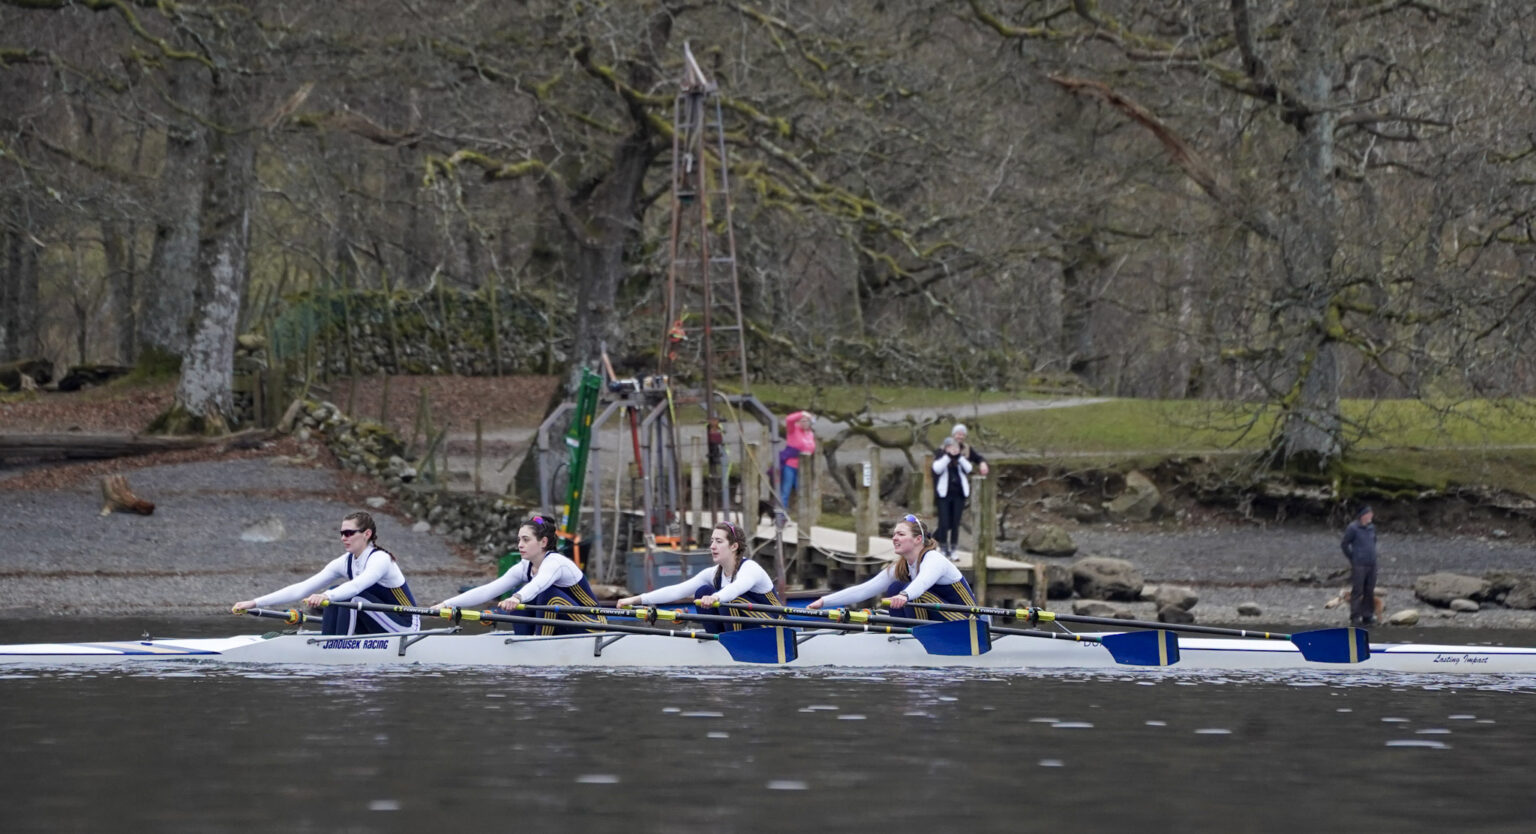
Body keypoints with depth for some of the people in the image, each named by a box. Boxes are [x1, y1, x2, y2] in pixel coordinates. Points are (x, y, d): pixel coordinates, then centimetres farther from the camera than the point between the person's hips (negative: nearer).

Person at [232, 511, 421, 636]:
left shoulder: (380, 559, -19)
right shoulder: (345, 563, 2)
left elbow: (357, 586, -41)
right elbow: (301, 589, -2)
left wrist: (325, 597, -58)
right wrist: (255, 603, -9)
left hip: (406, 626, -8)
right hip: (378, 628, 8)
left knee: (352, 596, -26)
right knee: (335, 594, -5)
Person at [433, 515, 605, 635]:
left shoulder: (555, 562, -22)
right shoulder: (524, 568, 1)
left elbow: (539, 585, -46)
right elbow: (486, 591, -5)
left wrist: (517, 599, -66)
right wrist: (447, 604, -14)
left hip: (592, 627, -7)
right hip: (564, 630, 7)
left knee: (548, 594, -28)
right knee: (520, 597, -5)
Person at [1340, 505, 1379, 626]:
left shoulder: (1371, 527, 10)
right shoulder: (1353, 528, -10)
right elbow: (1344, 544, -5)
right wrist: (1352, 557, -3)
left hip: (1371, 565, 7)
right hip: (1359, 565, -7)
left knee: (1369, 591, 9)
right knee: (1357, 591, -5)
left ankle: (1367, 616, 16)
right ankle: (1355, 617, -3)